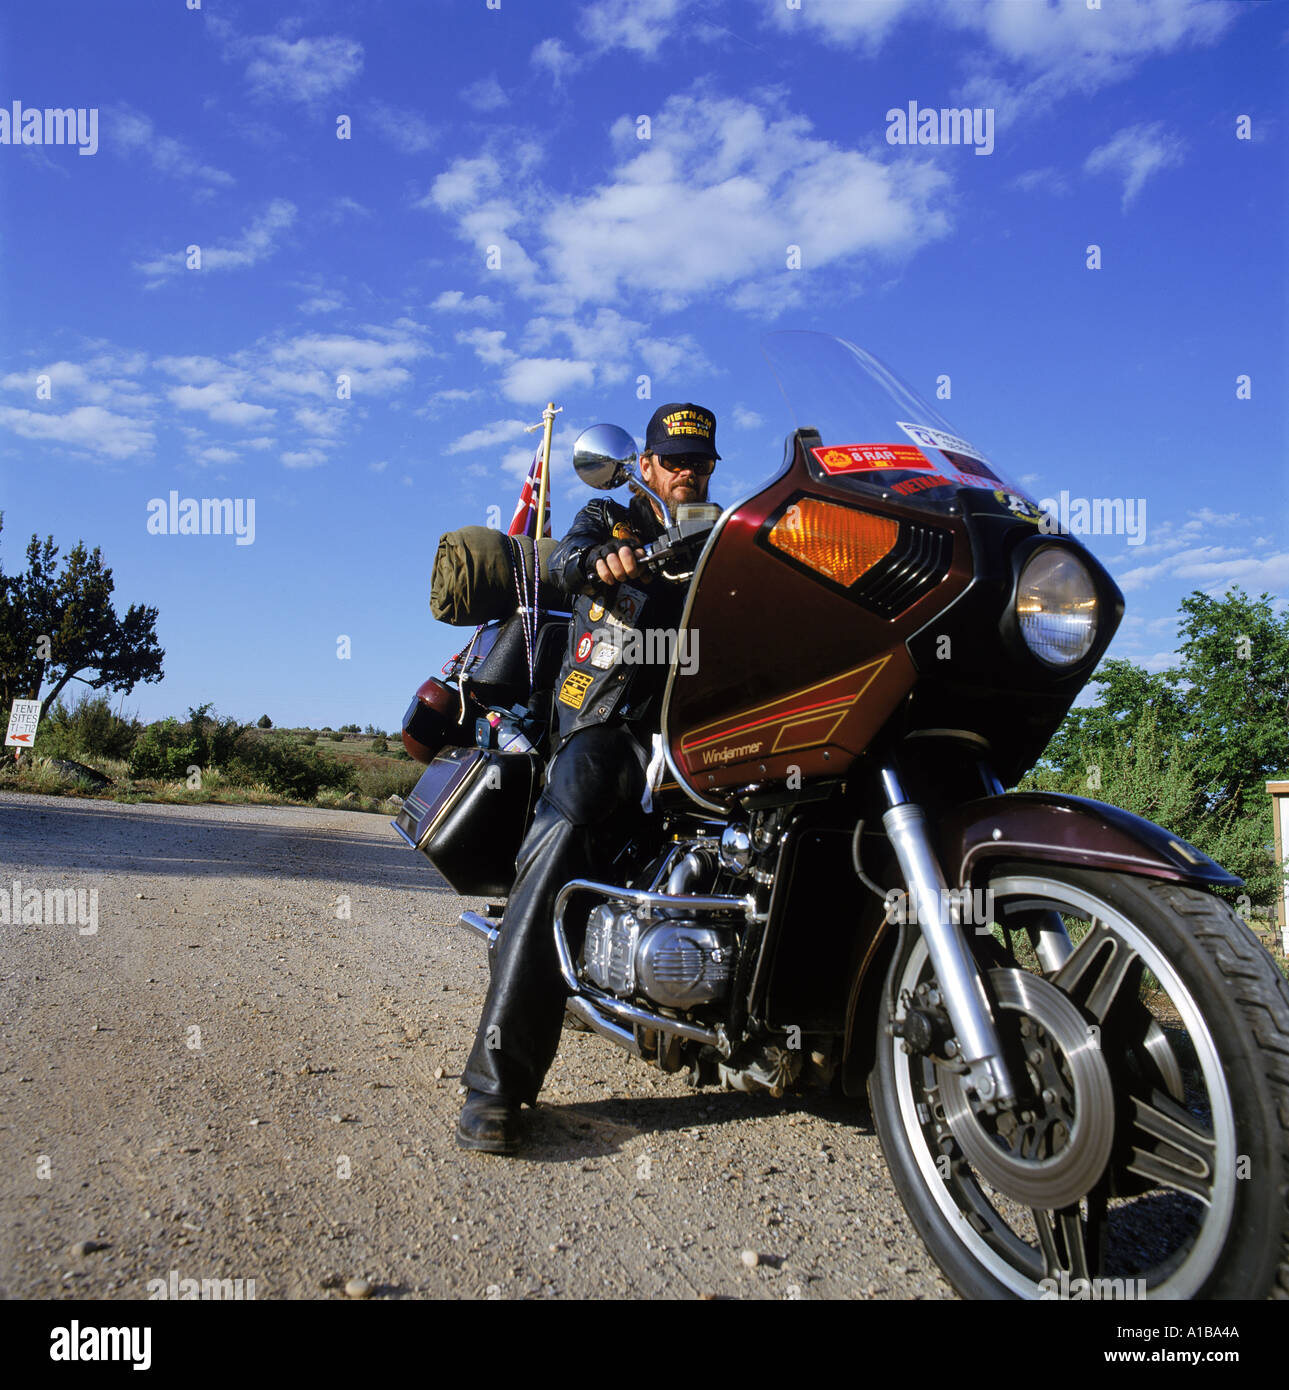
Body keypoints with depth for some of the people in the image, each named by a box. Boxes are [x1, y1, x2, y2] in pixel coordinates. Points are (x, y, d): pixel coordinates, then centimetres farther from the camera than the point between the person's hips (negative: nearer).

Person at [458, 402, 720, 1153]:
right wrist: (601, 561, -26)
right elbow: (567, 558, -2)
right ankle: (498, 1078, -25)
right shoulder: (608, 518, 21)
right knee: (562, 846, -25)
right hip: (609, 720, -4)